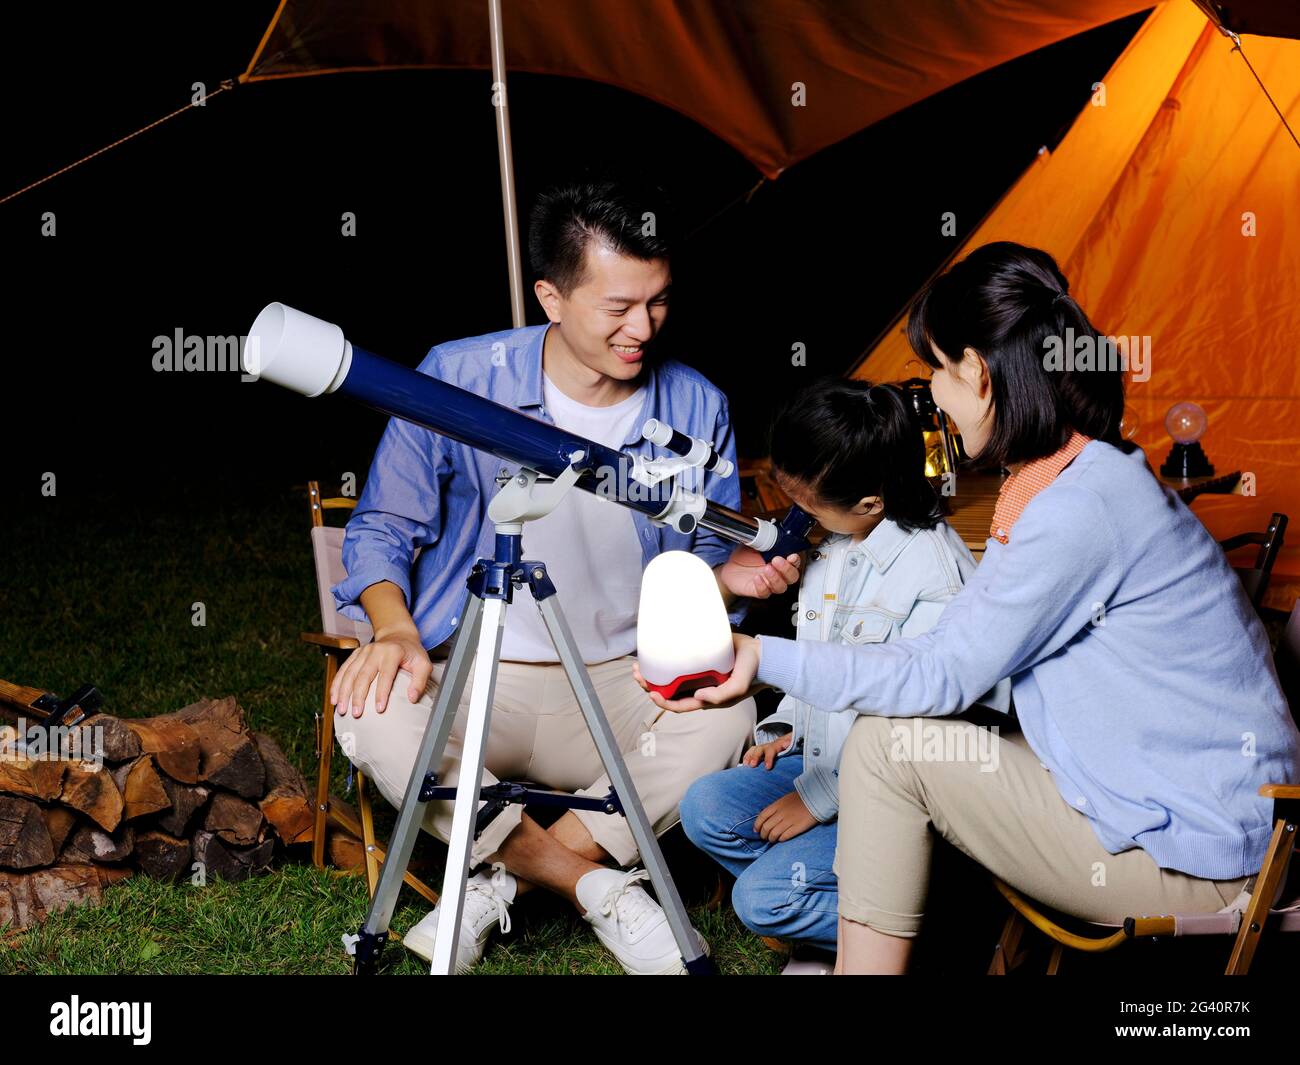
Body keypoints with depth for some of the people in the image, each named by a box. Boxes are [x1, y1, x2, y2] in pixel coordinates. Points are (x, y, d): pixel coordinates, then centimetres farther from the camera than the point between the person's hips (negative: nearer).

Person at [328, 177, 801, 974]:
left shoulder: (696, 409, 0)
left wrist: (738, 573, -12)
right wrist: (395, 628, -18)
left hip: (623, 686, 1)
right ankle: (601, 888, -17)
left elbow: (705, 555, 13)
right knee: (376, 719, -34)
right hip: (472, 678, -1)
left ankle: (500, 882, -18)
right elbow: (383, 528, 2)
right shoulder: (459, 378, -7)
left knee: (726, 716, -30)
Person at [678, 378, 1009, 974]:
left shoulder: (933, 577, -24)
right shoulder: (833, 546, 6)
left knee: (763, 896, -19)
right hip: (821, 760, 9)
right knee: (705, 808, -6)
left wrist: (817, 799, -18)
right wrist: (785, 727, 8)